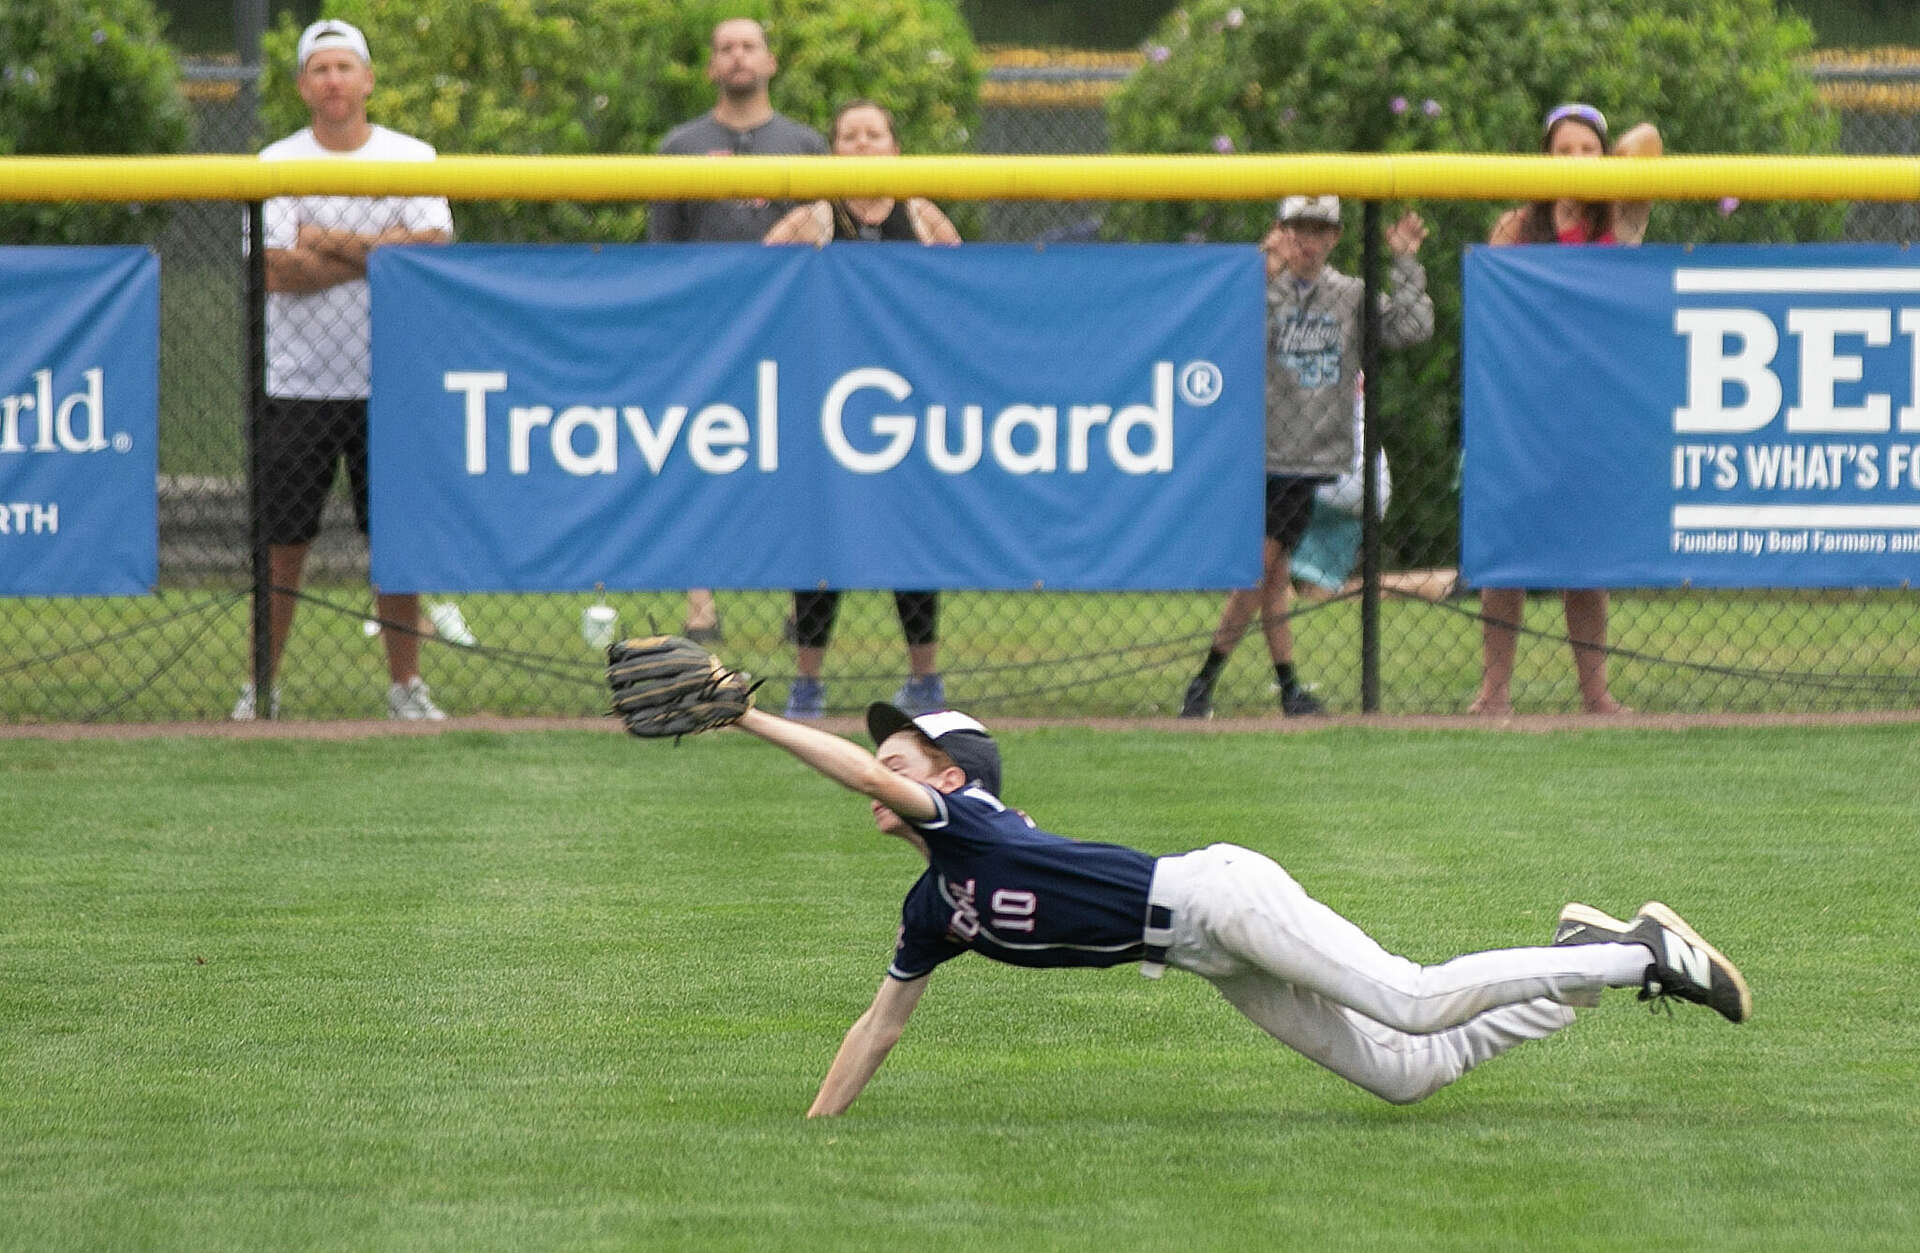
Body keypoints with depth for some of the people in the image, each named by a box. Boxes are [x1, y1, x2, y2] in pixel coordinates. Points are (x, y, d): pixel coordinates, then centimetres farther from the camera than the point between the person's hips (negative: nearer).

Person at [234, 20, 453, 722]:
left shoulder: (413, 159, 4)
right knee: (282, 541, 0)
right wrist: (380, 251, -11)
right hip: (299, 381, -1)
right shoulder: (277, 164, 1)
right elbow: (280, 270, -11)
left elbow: (432, 252, -10)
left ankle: (405, 684, 11)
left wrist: (331, 242, -13)